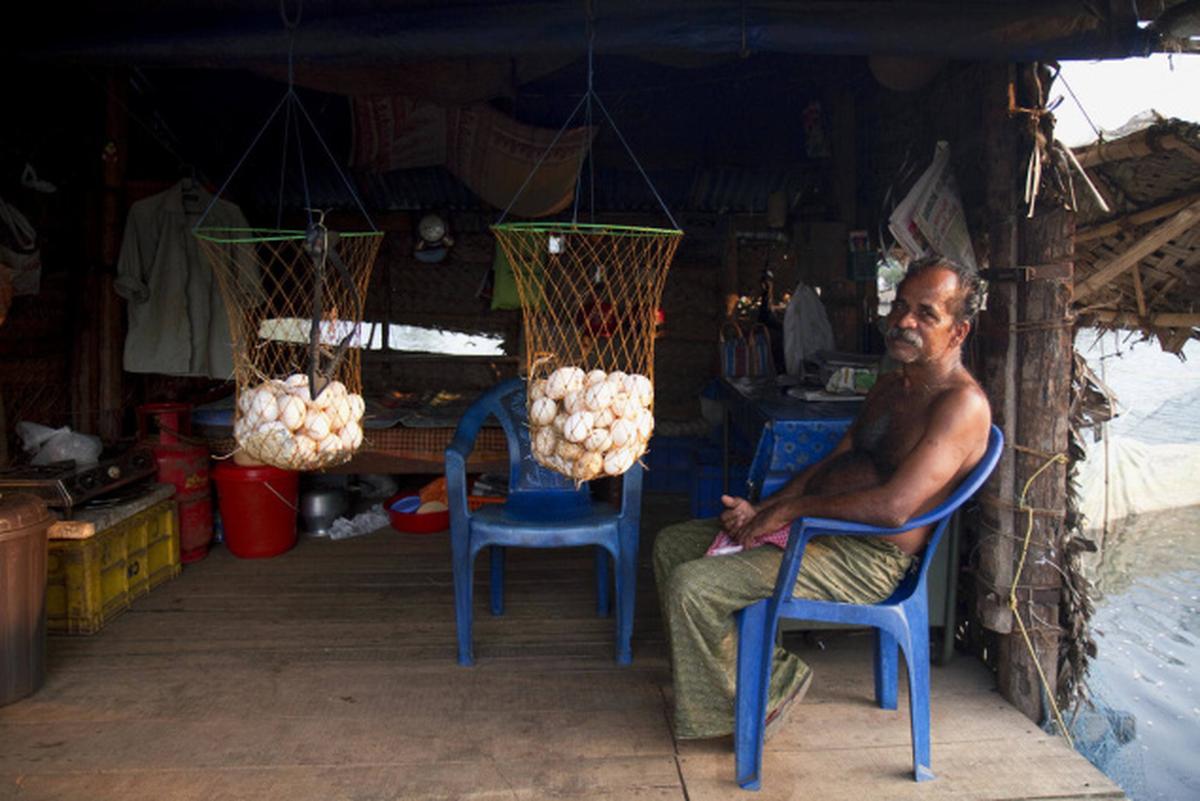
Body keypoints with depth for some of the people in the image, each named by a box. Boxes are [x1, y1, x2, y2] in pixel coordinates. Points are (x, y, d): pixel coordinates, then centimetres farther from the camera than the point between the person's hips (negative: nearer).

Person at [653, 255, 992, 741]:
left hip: (869, 560, -10)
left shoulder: (962, 402, -15)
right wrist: (761, 512, 0)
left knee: (691, 586, -20)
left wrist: (789, 509, -16)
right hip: (816, 532, 10)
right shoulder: (890, 386, 16)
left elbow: (893, 507, -26)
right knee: (672, 543, 11)